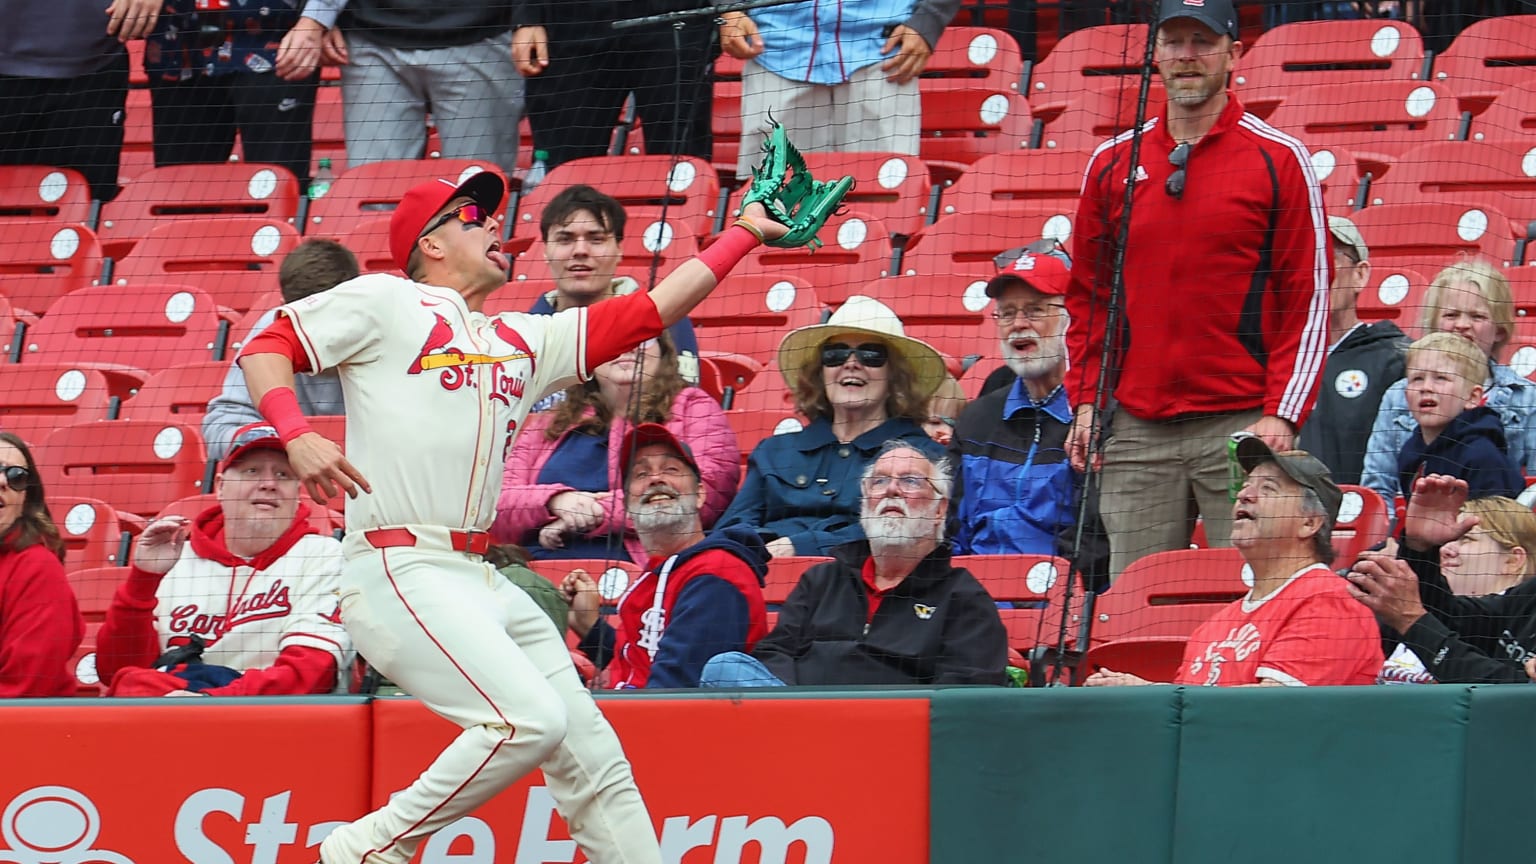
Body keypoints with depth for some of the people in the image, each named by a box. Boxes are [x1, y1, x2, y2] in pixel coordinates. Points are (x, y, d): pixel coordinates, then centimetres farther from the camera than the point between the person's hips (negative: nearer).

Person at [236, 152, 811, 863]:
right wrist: (297, 436, -16)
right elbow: (267, 347, 2)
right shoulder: (385, 302, 5)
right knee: (531, 718, -24)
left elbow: (648, 312, 25)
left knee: (596, 762, 4)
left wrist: (742, 234, 25)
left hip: (483, 582, 8)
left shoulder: (522, 342, 23)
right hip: (400, 569, -8)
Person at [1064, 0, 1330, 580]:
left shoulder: (1279, 160, 2)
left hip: (1242, 423, -3)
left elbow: (1309, 299, -1)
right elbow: (1088, 296, 18)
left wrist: (1282, 416, -10)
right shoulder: (1113, 164, 12)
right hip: (1136, 432, 4)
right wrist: (1086, 402, 7)